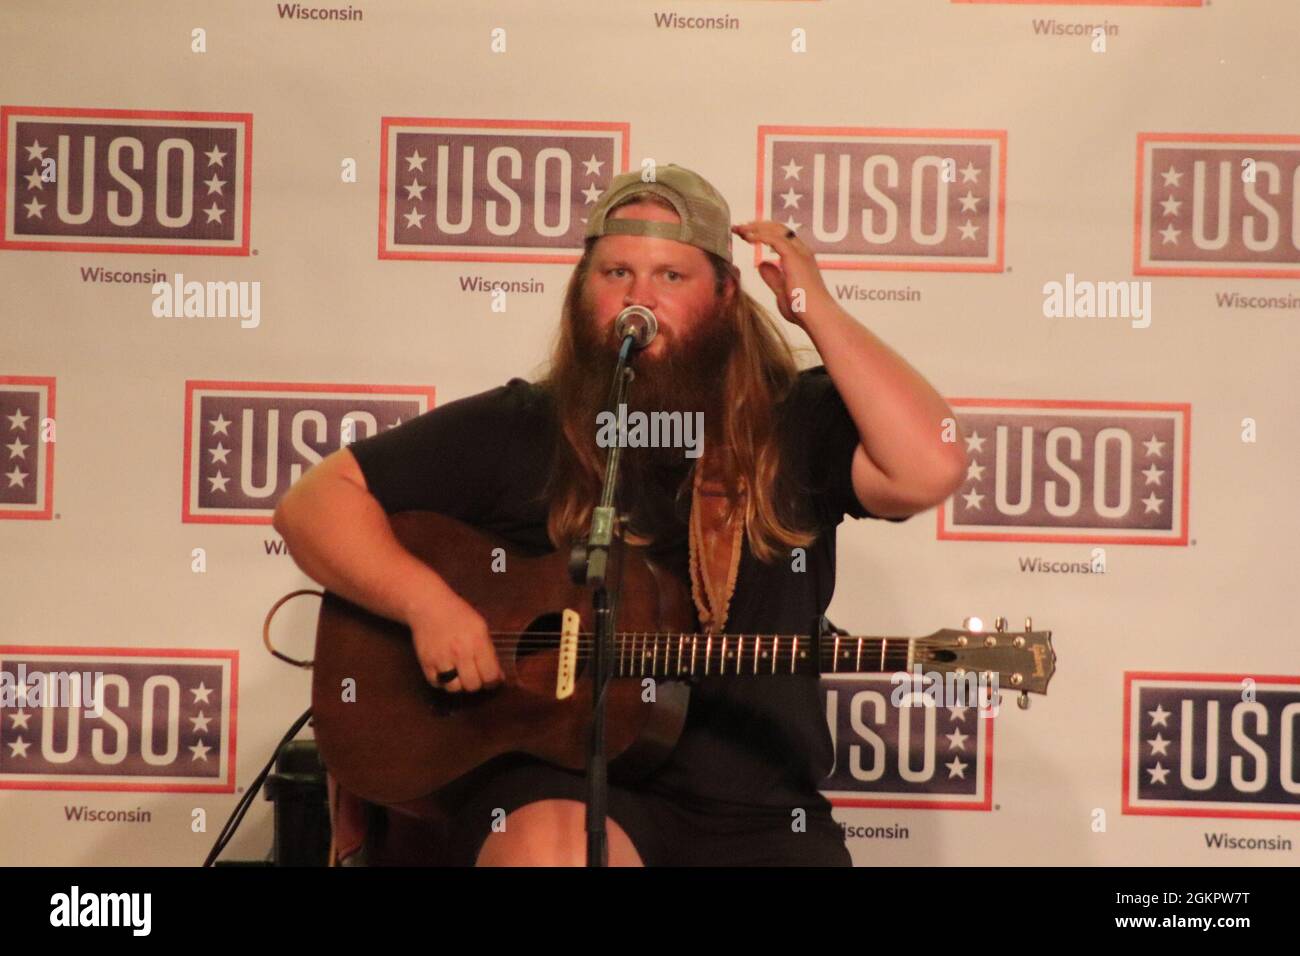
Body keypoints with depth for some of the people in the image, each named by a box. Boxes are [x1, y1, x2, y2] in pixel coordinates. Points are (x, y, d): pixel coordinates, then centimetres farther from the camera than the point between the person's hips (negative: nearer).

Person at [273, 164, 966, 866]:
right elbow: (315, 503, 6)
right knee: (552, 852, -35)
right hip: (552, 784, -1)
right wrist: (427, 602, -11)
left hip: (757, 812, 2)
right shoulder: (518, 430, 5)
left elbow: (931, 467, -13)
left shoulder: (795, 427, 6)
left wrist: (817, 311, -7)